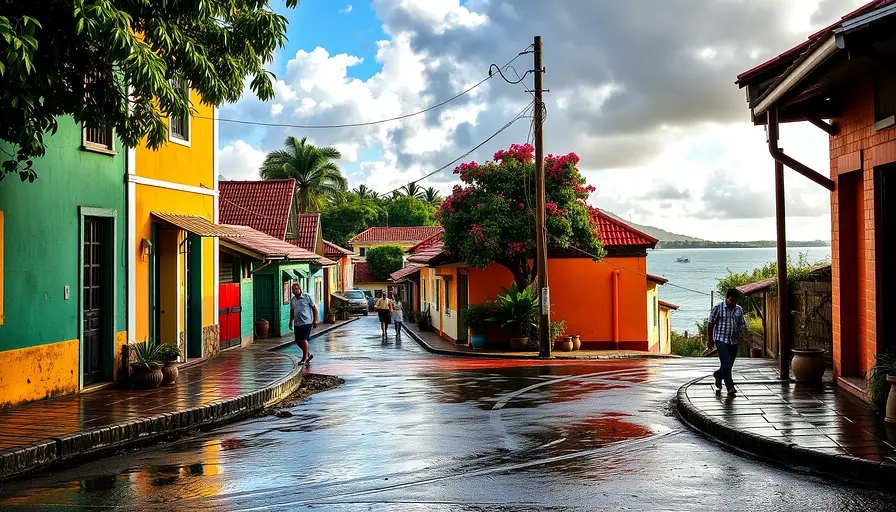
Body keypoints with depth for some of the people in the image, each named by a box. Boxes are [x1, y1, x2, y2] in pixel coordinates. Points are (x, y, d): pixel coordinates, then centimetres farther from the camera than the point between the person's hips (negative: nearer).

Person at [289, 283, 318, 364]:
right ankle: (308, 354, 25)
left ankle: (305, 358, 4)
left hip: (306, 322, -6)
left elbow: (314, 307, -1)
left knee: (304, 340, -9)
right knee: (298, 341, 5)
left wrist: (315, 320, -5)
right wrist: (291, 322, 20)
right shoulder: (292, 299, 11)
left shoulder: (307, 297, -4)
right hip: (297, 323, 6)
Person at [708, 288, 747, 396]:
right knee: (726, 363, -16)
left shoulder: (739, 310, 8)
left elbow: (742, 325, 8)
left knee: (729, 364, 12)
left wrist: (745, 337, -9)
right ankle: (730, 388, -17)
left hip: (734, 341, 5)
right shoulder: (718, 308, -5)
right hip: (721, 340, -5)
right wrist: (710, 340, 0)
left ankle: (718, 374, 42)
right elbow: (710, 324, 0)